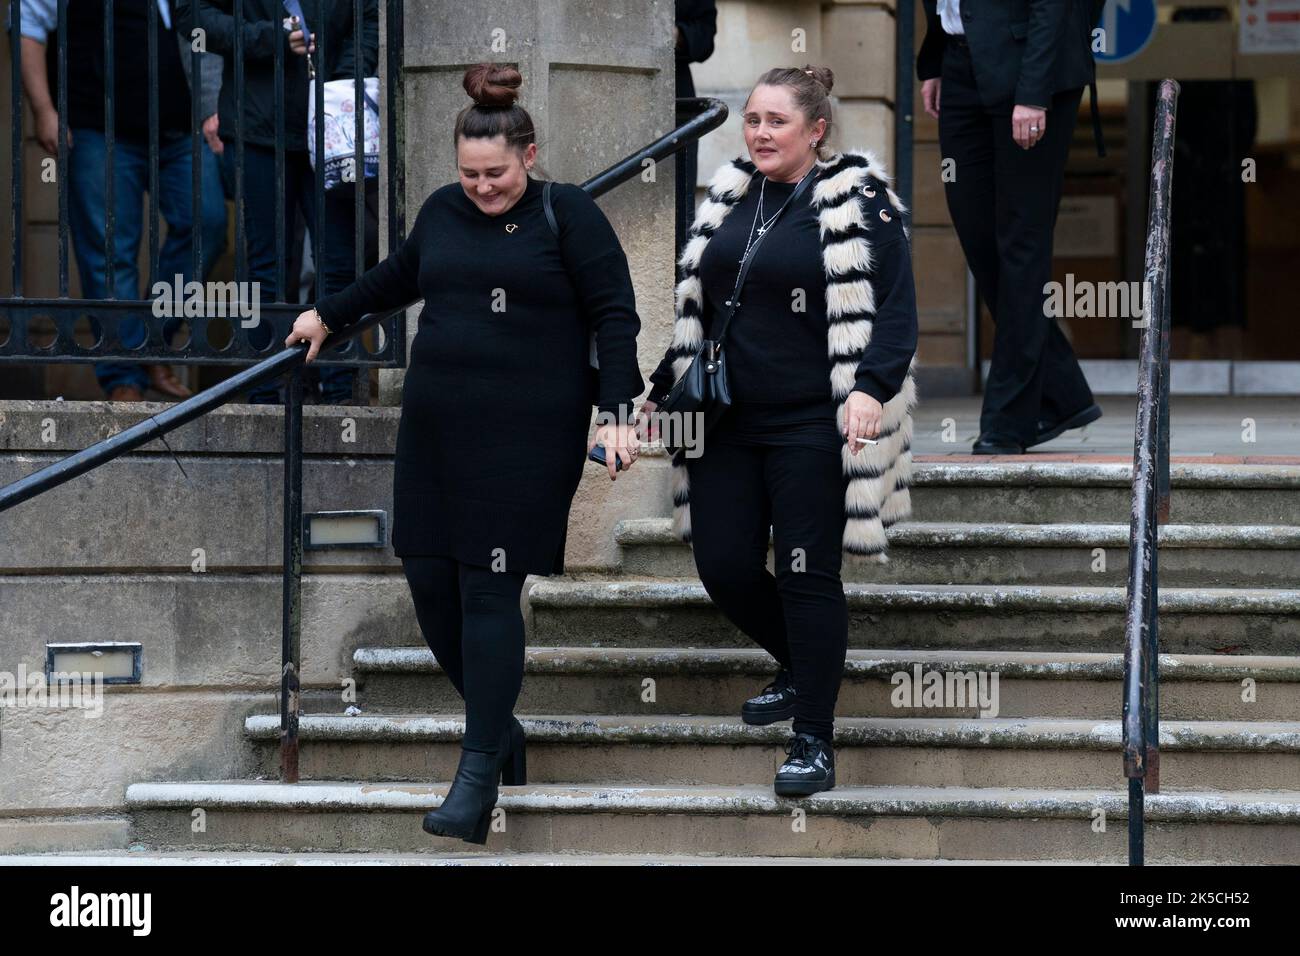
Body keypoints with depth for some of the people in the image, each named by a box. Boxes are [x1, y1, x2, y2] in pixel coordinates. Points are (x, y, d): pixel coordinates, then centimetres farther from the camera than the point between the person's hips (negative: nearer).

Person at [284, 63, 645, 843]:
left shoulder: (569, 215, -5)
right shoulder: (444, 212, 10)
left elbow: (615, 315, -7)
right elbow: (402, 277, 30)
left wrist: (617, 411, -16)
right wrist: (330, 315, 38)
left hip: (527, 434, -6)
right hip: (437, 427, 6)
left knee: (489, 589, -10)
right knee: (431, 579, 4)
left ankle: (479, 778, -8)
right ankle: (499, 726, 23)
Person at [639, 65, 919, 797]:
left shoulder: (859, 203, -6)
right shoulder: (728, 200, 12)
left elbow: (895, 313, -10)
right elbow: (694, 312, 22)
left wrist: (872, 388, -24)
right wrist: (662, 393, 21)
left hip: (811, 428, -6)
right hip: (728, 426, 6)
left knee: (807, 574, -5)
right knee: (723, 567, 5)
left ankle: (815, 741, 4)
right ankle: (800, 671, 32)